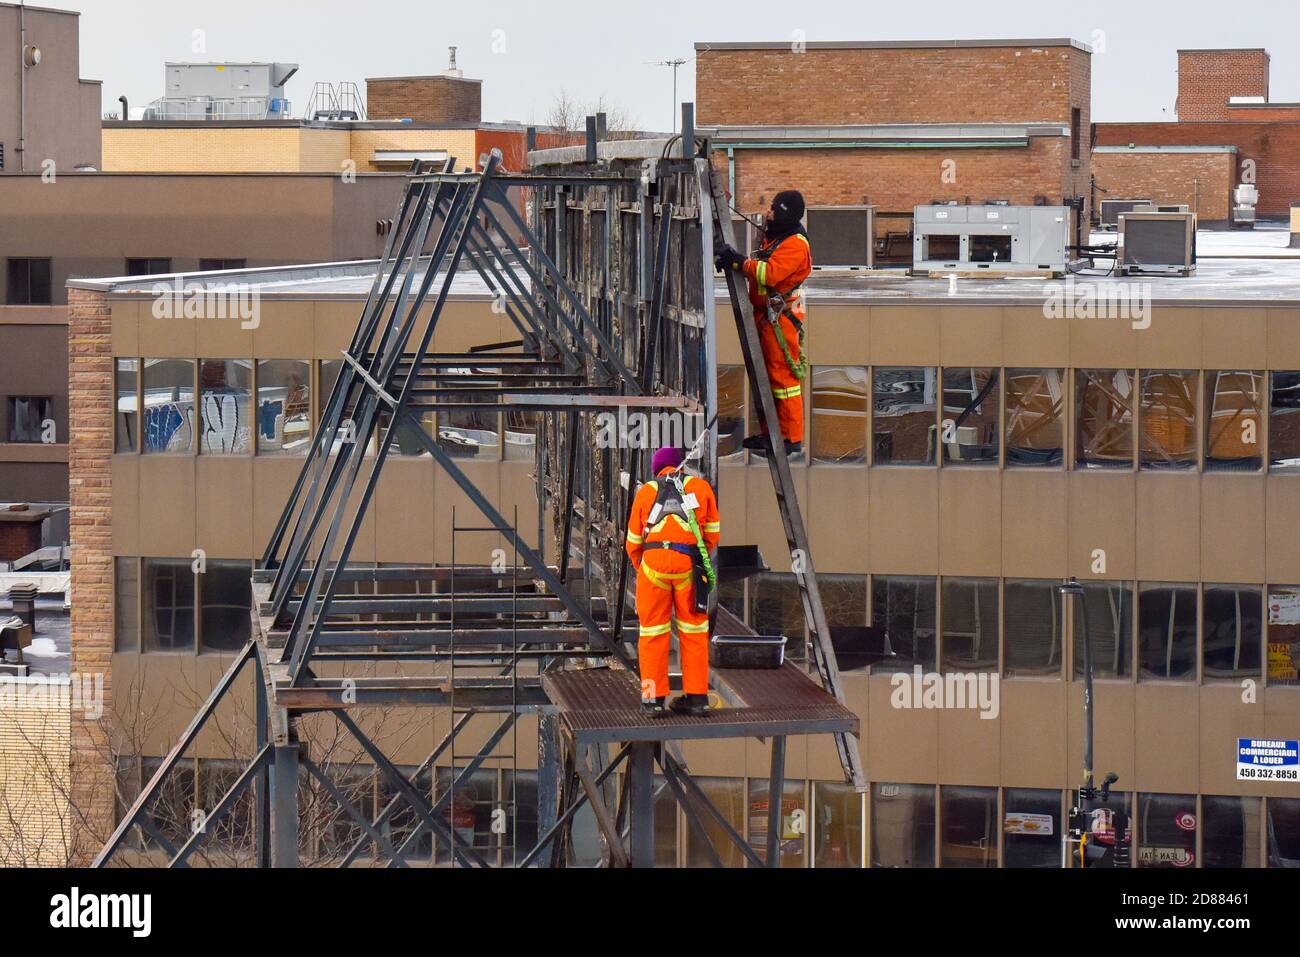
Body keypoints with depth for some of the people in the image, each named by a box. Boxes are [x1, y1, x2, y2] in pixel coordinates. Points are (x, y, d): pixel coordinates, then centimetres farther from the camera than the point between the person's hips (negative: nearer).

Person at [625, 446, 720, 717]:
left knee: (653, 633, 6)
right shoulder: (701, 486, 15)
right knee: (693, 632, 9)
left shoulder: (646, 491, 17)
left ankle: (654, 699, 6)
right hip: (690, 563, 0)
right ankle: (697, 697, 10)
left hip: (654, 562, 0)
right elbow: (713, 533, 15)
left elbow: (633, 542, 18)